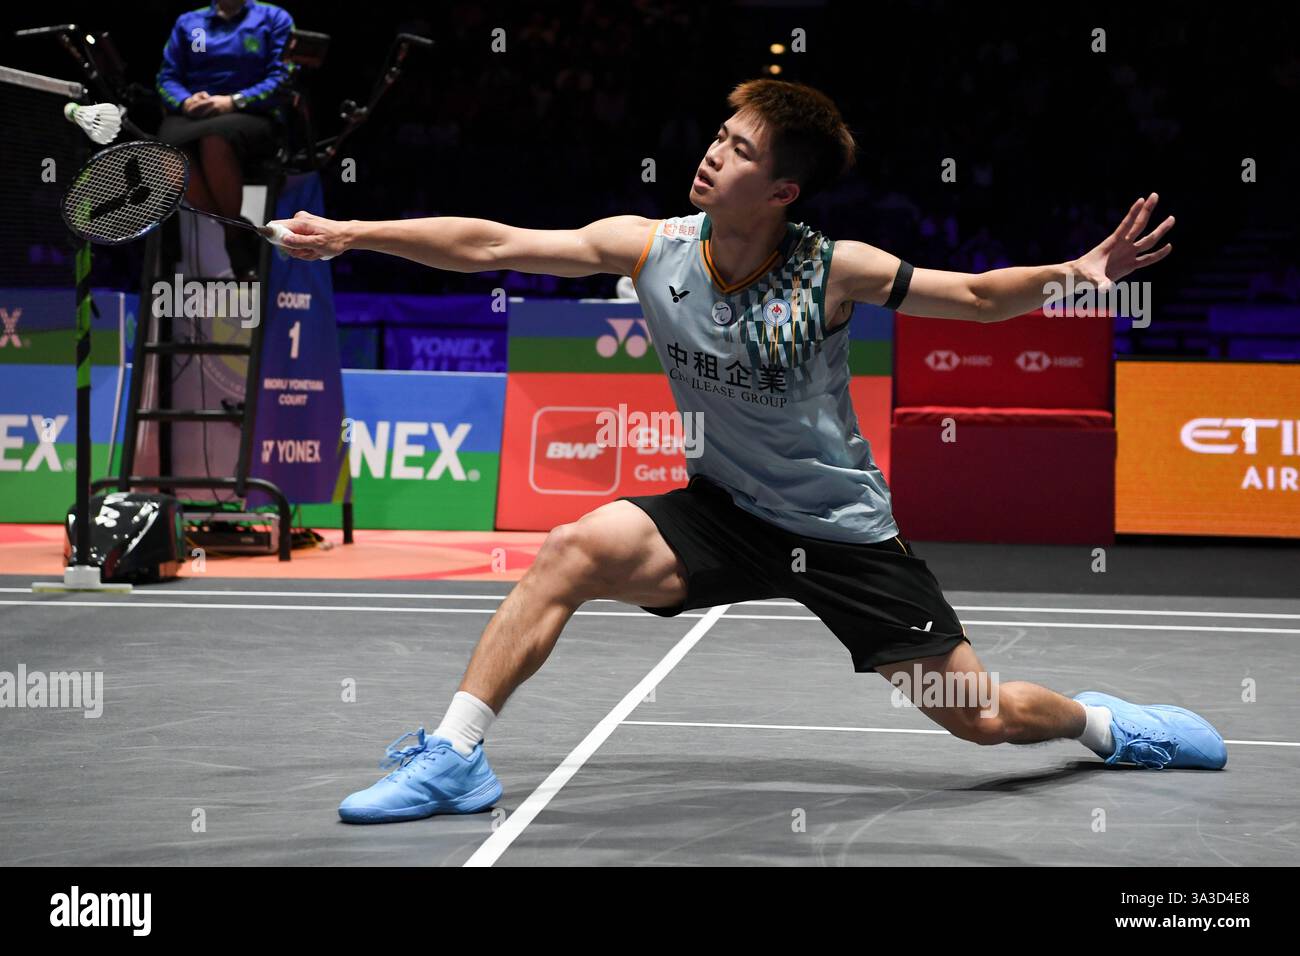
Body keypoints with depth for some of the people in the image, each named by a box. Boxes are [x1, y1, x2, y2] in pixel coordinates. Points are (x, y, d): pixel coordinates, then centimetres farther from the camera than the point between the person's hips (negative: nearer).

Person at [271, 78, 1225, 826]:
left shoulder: (832, 271, -20)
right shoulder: (651, 246, -13)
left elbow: (979, 296, -11)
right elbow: (489, 245, -10)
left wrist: (1076, 273, -29)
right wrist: (353, 233, -12)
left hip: (844, 529, -2)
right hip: (724, 513, 2)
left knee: (984, 718, -2)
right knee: (574, 550, -22)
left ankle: (1101, 721, 33)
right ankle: (454, 759, -12)